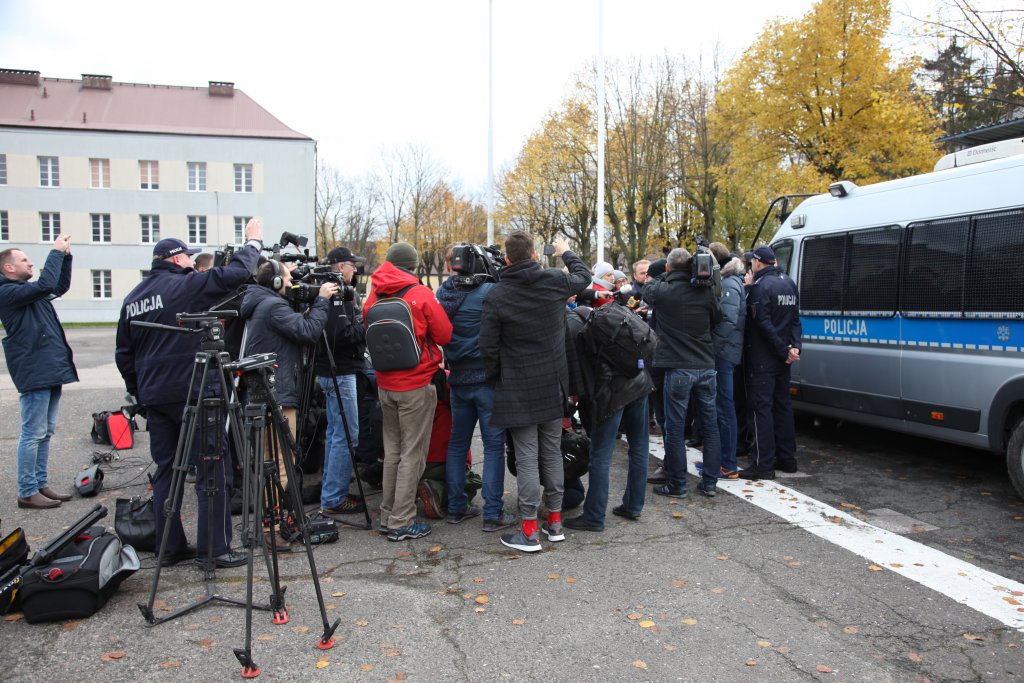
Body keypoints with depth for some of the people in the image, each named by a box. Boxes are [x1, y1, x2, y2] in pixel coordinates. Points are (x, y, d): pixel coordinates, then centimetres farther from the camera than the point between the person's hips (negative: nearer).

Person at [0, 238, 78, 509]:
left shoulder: (29, 291, 18)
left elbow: (60, 286, 27)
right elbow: (45, 284, -22)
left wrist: (66, 256, 14)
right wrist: (56, 252, -13)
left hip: (51, 371, 9)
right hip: (34, 373, -9)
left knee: (45, 433, 13)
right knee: (33, 434, -5)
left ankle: (40, 484, 21)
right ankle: (27, 493, 3)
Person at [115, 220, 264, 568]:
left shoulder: (132, 299, 13)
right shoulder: (184, 287, -10)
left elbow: (123, 355, 17)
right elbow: (234, 275, -18)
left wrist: (139, 392, 24)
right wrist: (253, 242, -3)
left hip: (154, 396, 8)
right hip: (191, 393, -8)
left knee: (165, 470, 14)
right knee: (214, 471, -1)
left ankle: (170, 547, 20)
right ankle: (214, 549, 1)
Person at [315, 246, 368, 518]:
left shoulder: (339, 293, 14)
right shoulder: (335, 295, -16)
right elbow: (340, 334, -25)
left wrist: (359, 326, -2)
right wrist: (366, 327, -12)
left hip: (333, 371, 11)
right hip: (339, 372, -11)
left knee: (335, 432, 16)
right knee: (346, 435, -6)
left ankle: (331, 492, 26)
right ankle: (333, 500, 0)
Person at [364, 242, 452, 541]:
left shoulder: (373, 297, 3)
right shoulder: (421, 295, -11)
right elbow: (445, 335, -7)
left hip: (385, 384, 6)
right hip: (416, 385, -5)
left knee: (392, 450, 16)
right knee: (412, 454, 2)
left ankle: (387, 516, 25)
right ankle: (401, 523, 7)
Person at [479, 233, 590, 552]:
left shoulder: (495, 296, -11)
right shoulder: (554, 280, -3)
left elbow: (488, 347, -9)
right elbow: (584, 276, 20)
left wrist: (496, 381, 7)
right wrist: (566, 253, 37)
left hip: (518, 390, -4)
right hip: (553, 385, 4)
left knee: (527, 459, 1)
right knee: (552, 454, 14)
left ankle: (530, 531, 6)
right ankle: (555, 522, 24)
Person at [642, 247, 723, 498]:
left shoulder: (662, 290, -10)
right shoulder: (705, 290, -1)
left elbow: (647, 288, 14)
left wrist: (667, 276, 18)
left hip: (678, 368, -4)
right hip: (706, 365, 4)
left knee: (675, 427, 4)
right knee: (710, 424, 13)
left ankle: (677, 485, 10)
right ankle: (710, 482, 20)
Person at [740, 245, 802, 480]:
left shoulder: (761, 285, -14)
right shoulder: (789, 283, 13)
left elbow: (763, 323, -19)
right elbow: (795, 318, 11)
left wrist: (784, 351, -13)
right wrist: (794, 346, 1)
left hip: (763, 358, -8)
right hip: (782, 358, 8)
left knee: (762, 407, -6)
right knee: (782, 404, 15)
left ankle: (764, 464, -6)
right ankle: (787, 458, 22)